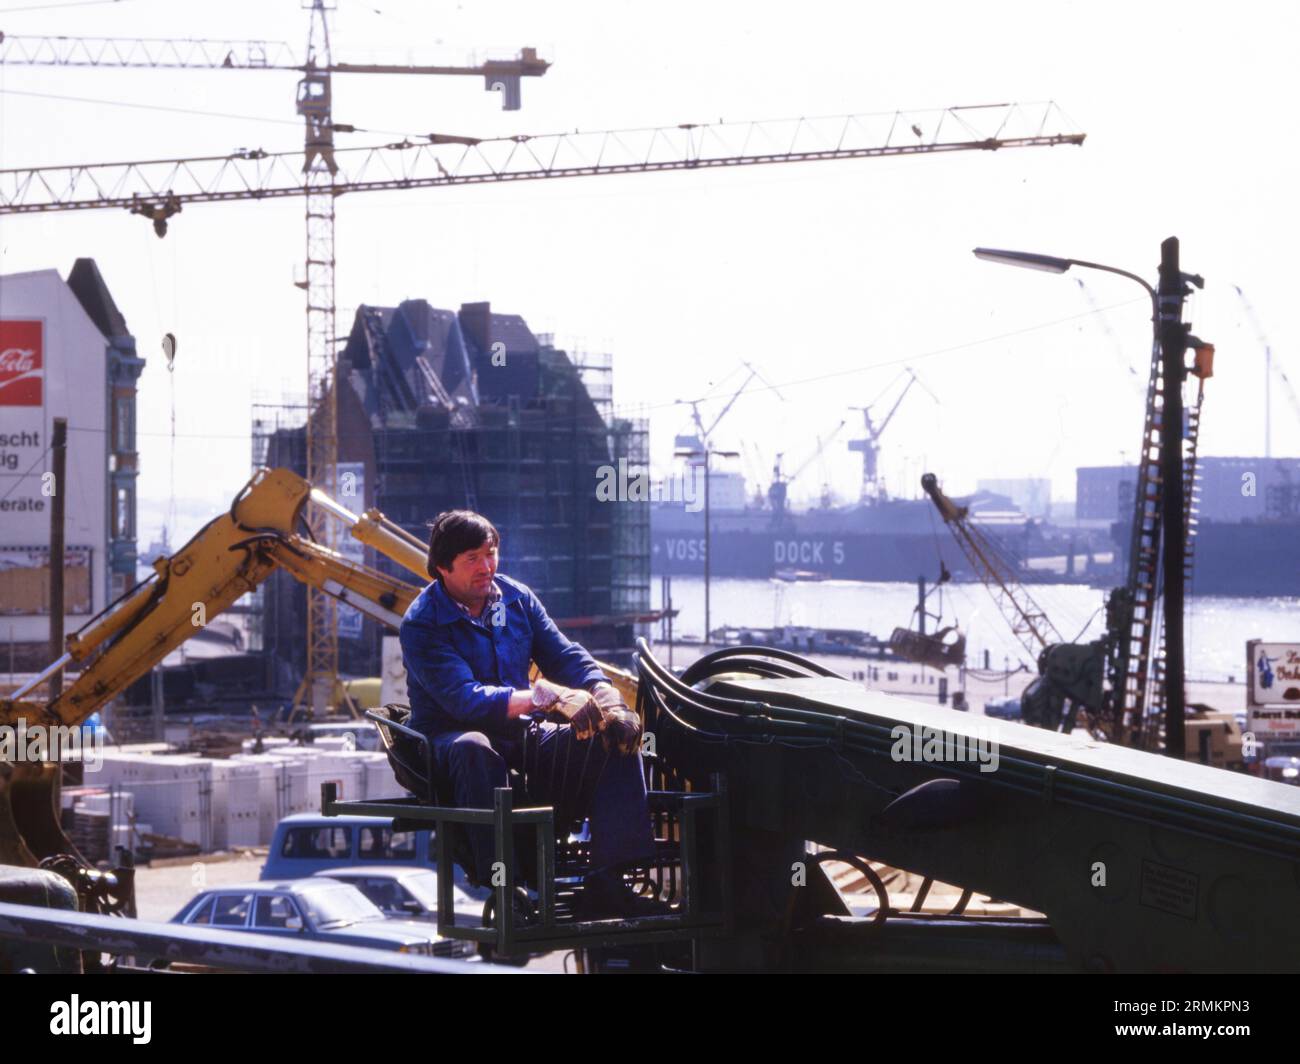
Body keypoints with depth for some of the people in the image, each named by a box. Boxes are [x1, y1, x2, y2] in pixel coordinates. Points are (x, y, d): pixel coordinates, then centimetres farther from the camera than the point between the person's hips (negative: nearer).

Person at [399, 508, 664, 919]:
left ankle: (606, 884, -23)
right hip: (451, 736, -6)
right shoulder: (422, 624, -11)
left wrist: (607, 697, -15)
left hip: (522, 733, 6)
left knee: (616, 733, -14)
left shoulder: (517, 598, 9)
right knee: (473, 749, -42)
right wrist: (540, 697, -36)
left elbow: (566, 657, 8)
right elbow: (463, 698, -24)